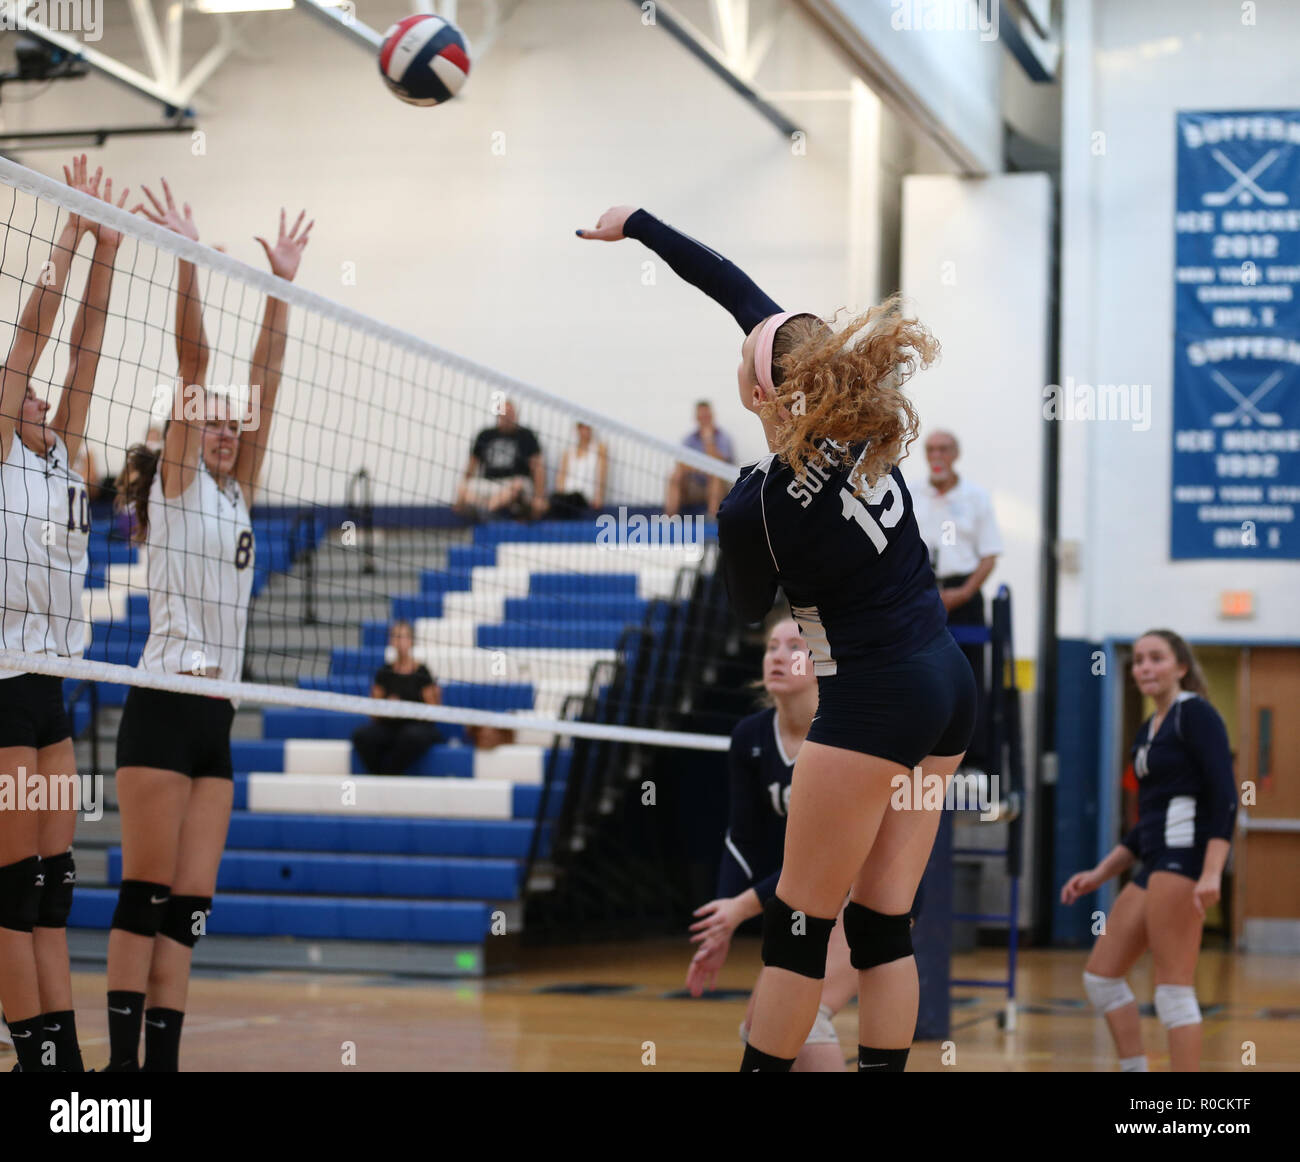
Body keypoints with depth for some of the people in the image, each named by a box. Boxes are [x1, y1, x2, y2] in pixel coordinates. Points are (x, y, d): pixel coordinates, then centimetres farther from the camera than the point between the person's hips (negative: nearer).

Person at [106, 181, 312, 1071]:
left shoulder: (237, 494, 18)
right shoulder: (176, 485, 2)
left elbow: (266, 375, 16)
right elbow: (193, 358, -7)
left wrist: (280, 283, 15)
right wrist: (186, 262, -12)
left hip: (216, 715, 7)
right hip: (164, 706, -7)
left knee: (189, 910, 3)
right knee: (147, 897, -8)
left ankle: (164, 1060, 2)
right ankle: (124, 1059, -6)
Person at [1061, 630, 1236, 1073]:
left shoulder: (1195, 713, -6)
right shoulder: (1147, 731, 20)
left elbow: (1224, 795, -16)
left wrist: (1212, 872, -26)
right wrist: (1099, 874, 22)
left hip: (1186, 855, -10)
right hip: (1156, 864, 10)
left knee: (1173, 987, -9)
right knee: (1100, 974, 10)